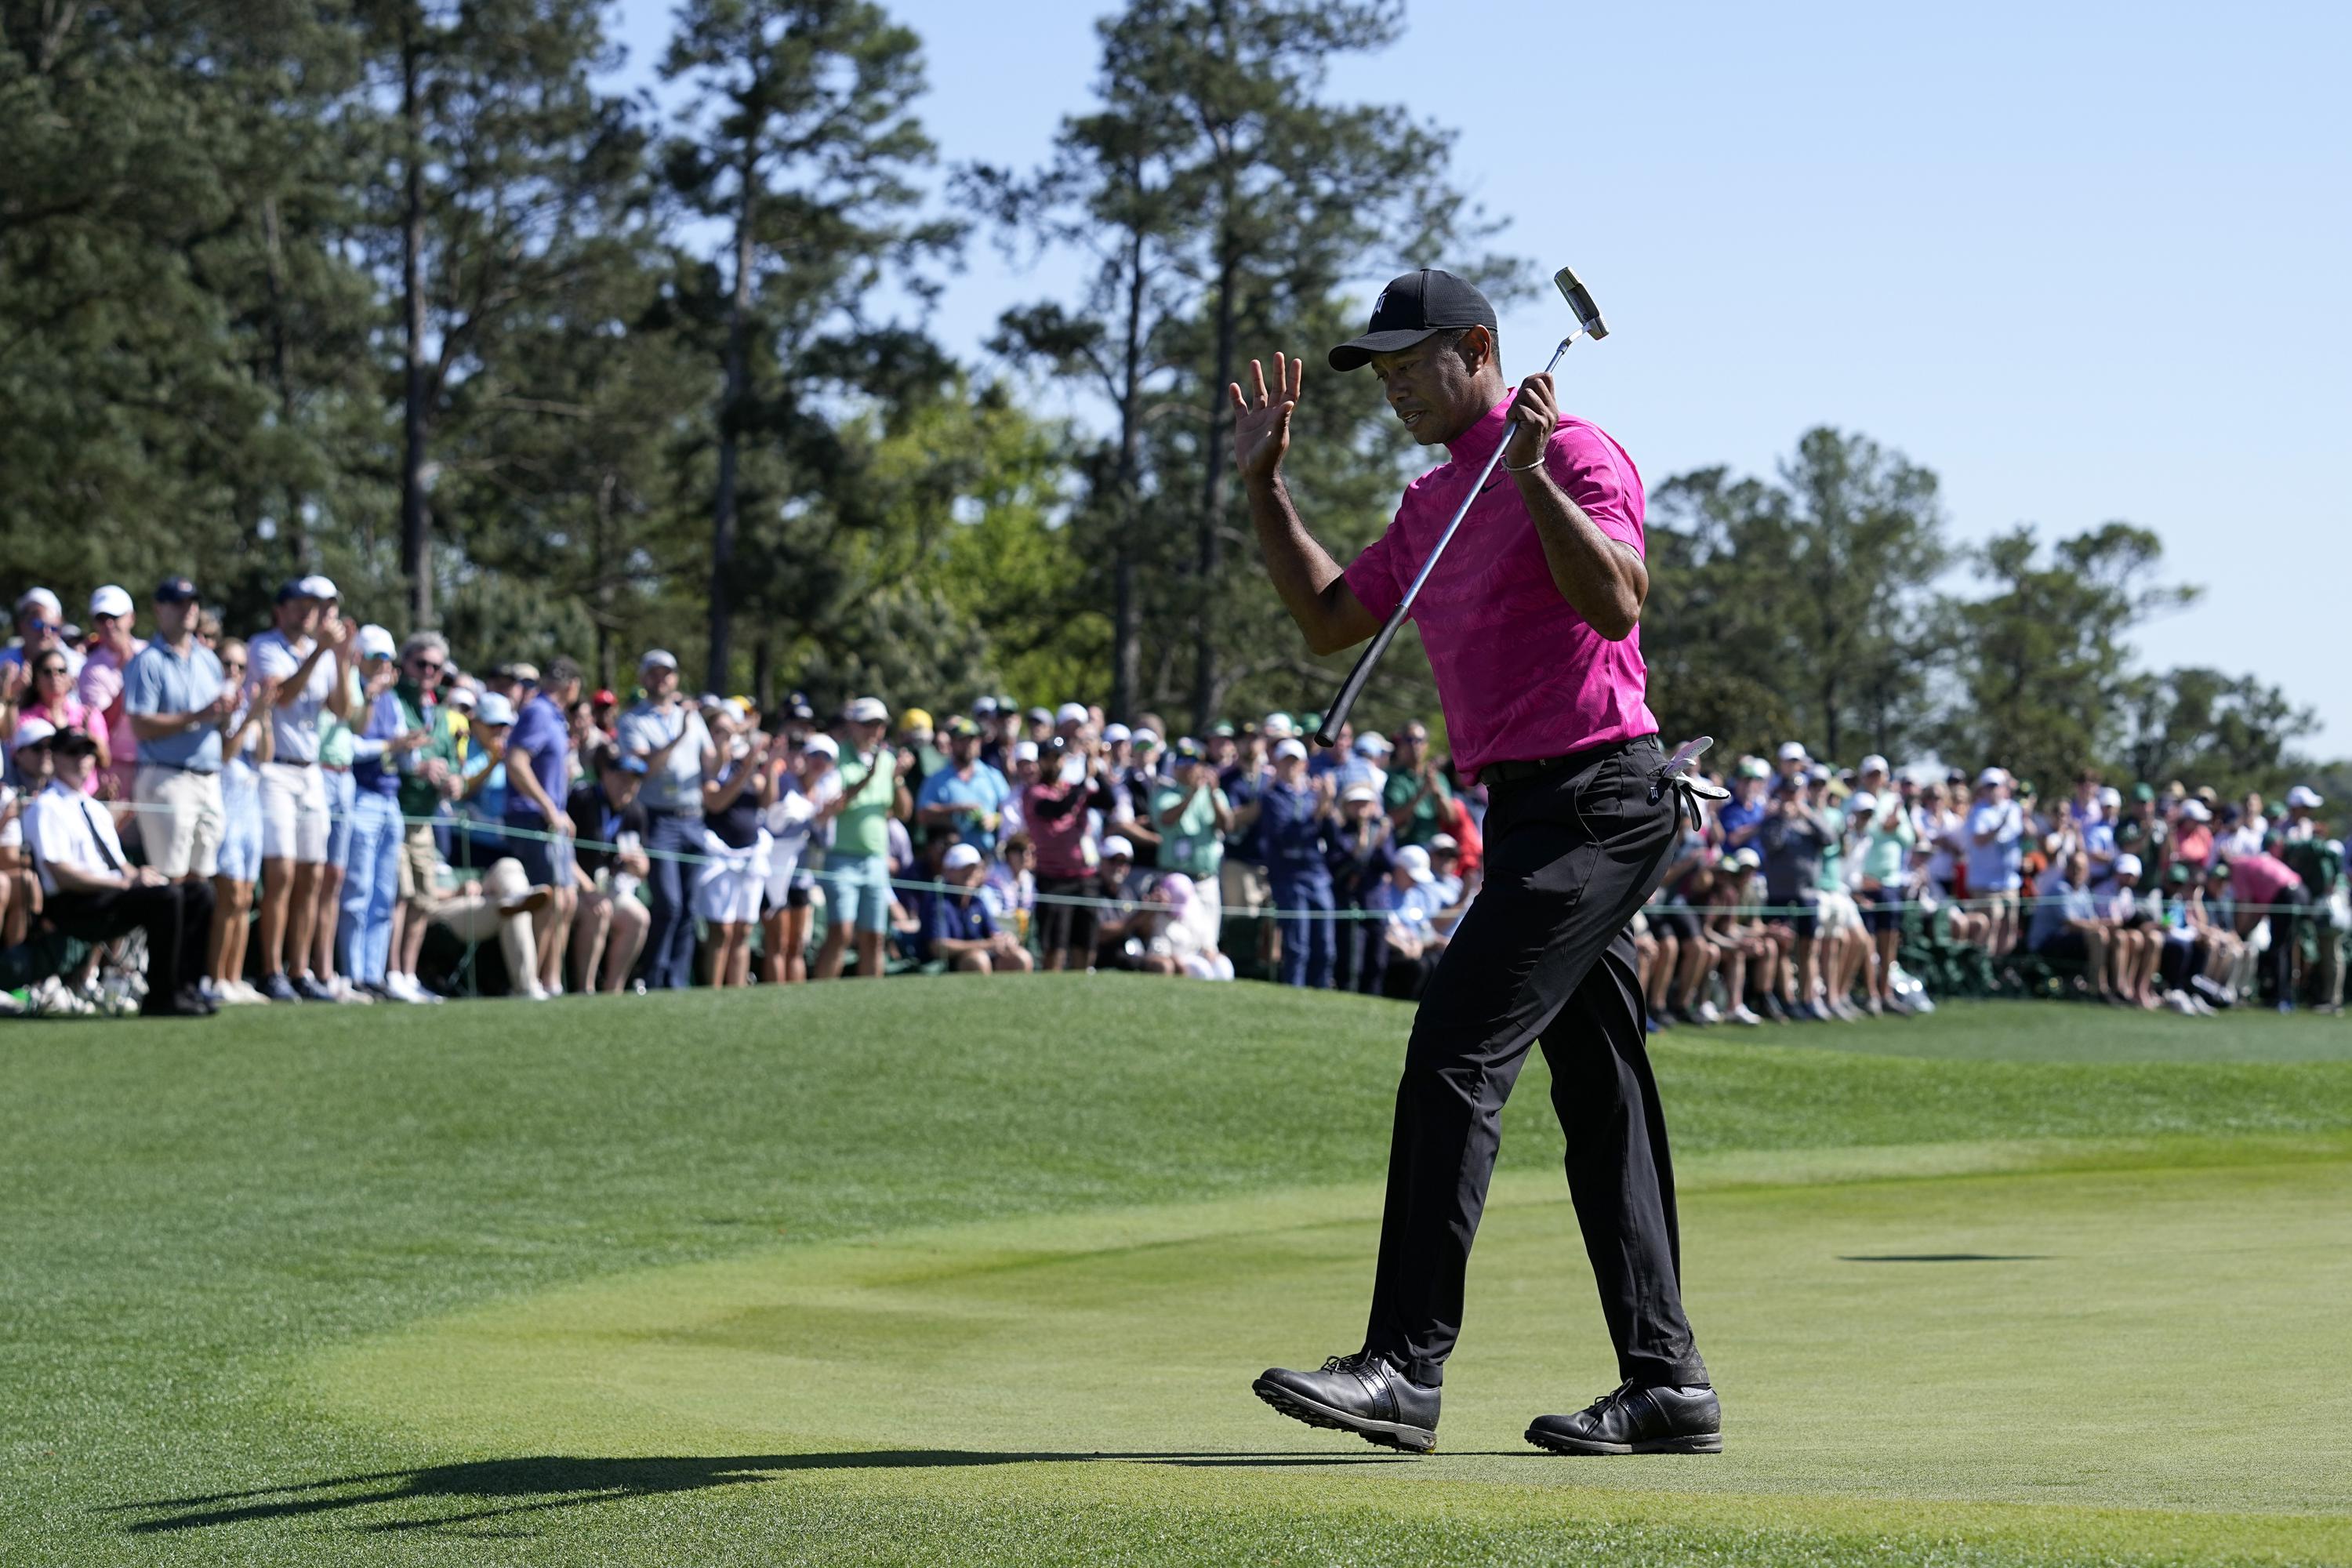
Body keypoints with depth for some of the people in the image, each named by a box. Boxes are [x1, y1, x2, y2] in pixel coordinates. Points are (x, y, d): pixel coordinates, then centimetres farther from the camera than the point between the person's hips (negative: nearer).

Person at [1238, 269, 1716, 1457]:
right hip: (1529, 810, 10)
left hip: (1596, 798, -10)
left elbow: (1617, 602, -24)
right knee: (1597, 1092, 8)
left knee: (1456, 1049, -17)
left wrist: (1529, 473, -29)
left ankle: (1407, 1367, -20)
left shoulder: (1572, 453, -9)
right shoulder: (1433, 501, 19)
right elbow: (1329, 622, 25)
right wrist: (1263, 486, 19)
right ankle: (1664, 1384, 11)